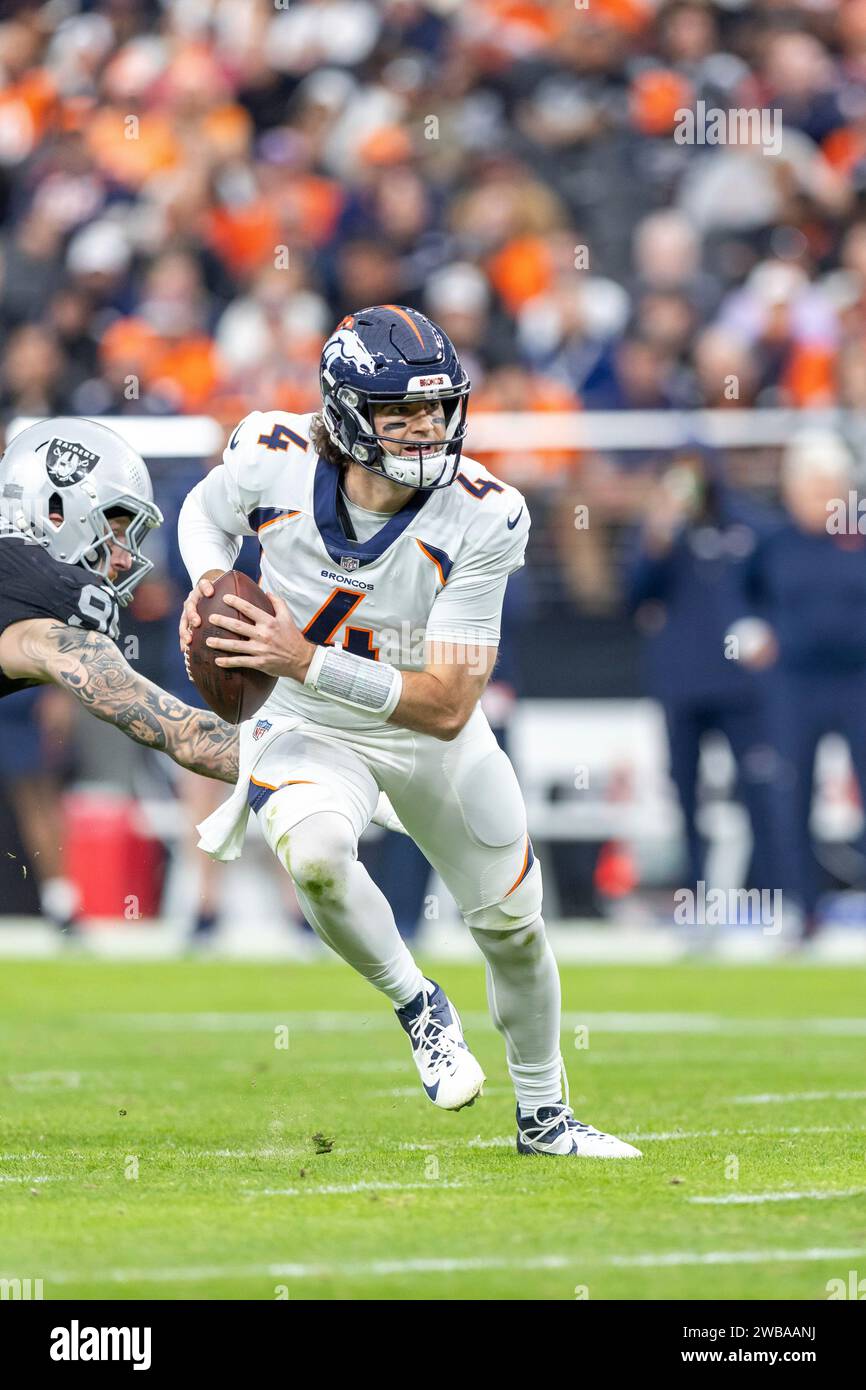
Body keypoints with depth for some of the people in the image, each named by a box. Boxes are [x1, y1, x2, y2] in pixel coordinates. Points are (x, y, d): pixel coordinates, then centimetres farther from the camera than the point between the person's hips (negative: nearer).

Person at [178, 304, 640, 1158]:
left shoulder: (480, 519, -29)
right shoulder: (276, 462, -25)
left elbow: (448, 706, -31)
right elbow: (206, 510, 3)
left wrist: (306, 663, -40)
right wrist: (207, 585, -18)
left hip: (428, 731, 1)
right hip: (309, 730, -1)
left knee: (511, 924, 13)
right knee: (314, 848, -35)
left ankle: (542, 1115, 41)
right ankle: (417, 1005, -7)